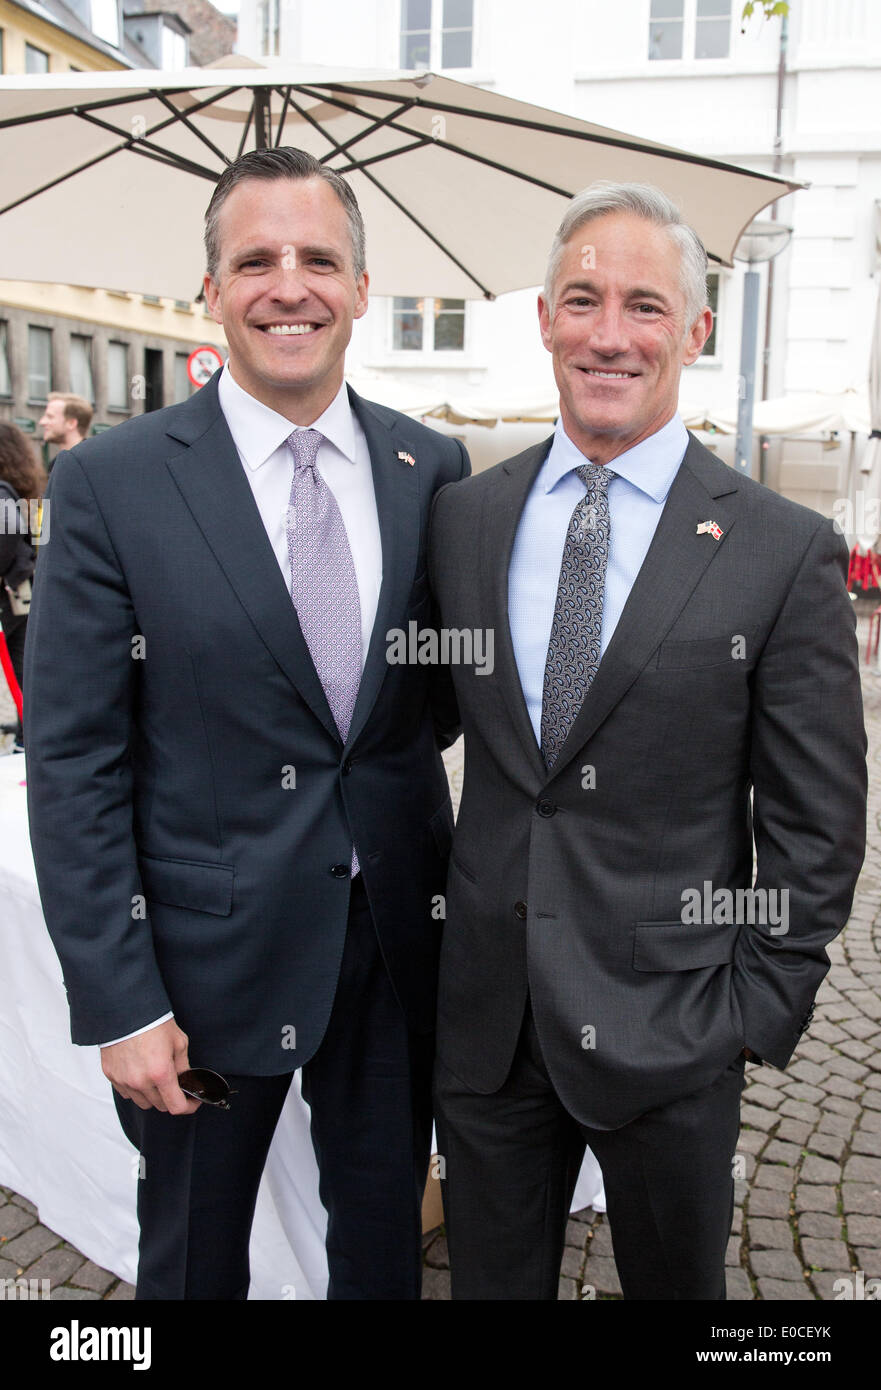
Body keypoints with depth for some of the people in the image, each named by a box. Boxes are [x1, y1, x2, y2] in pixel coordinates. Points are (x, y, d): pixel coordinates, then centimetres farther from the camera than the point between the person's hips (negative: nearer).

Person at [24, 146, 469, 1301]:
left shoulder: (432, 468, 0)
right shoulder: (112, 482, -11)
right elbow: (73, 764, -10)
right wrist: (118, 1002, -11)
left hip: (400, 935, 3)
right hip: (212, 950, -2)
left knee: (383, 1242, 24)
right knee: (194, 1255, 21)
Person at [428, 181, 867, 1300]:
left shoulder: (786, 551, -10)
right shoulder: (463, 516, 1)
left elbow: (817, 824, -6)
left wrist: (762, 1009, -6)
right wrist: (435, 921, 6)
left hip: (668, 1026, -2)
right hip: (485, 1010, 3)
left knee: (674, 1281, 21)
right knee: (490, 1279, 22)